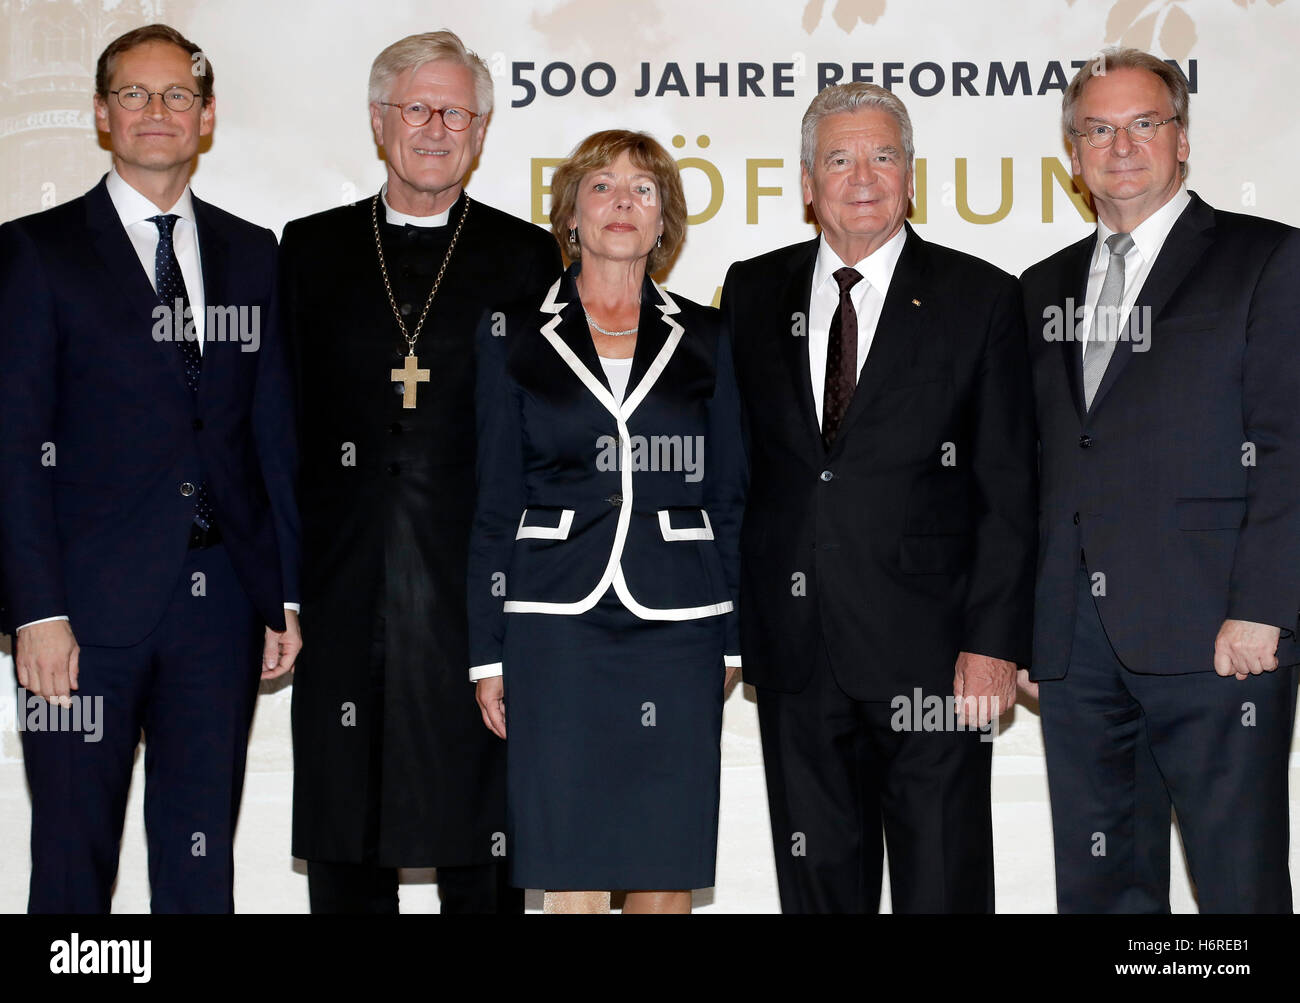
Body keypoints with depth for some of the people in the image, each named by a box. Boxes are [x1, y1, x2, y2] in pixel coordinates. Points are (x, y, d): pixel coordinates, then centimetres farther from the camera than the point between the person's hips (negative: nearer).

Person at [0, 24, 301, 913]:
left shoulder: (253, 254, 13)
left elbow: (277, 432, 12)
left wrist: (288, 594, 6)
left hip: (221, 601, 3)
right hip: (90, 605, -3)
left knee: (203, 856, 10)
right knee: (74, 858, 4)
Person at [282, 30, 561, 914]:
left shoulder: (530, 258, 6)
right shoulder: (310, 250, 11)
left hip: (477, 591, -2)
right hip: (344, 599, 2)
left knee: (480, 849, 3)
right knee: (342, 842, 8)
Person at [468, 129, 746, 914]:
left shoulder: (703, 339, 10)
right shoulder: (516, 338, 7)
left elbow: (730, 497, 10)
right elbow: (494, 505, 6)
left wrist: (732, 640, 4)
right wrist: (488, 651, 2)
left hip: (677, 622, 1)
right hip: (557, 621, -1)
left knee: (667, 877, 2)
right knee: (570, 879, -2)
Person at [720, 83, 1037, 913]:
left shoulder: (979, 298, -1)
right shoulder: (753, 292, 8)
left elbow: (1008, 492, -3)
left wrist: (994, 642, -10)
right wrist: (728, 617, 4)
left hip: (929, 651, -3)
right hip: (796, 651, 3)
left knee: (942, 882, 4)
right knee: (817, 878, 12)